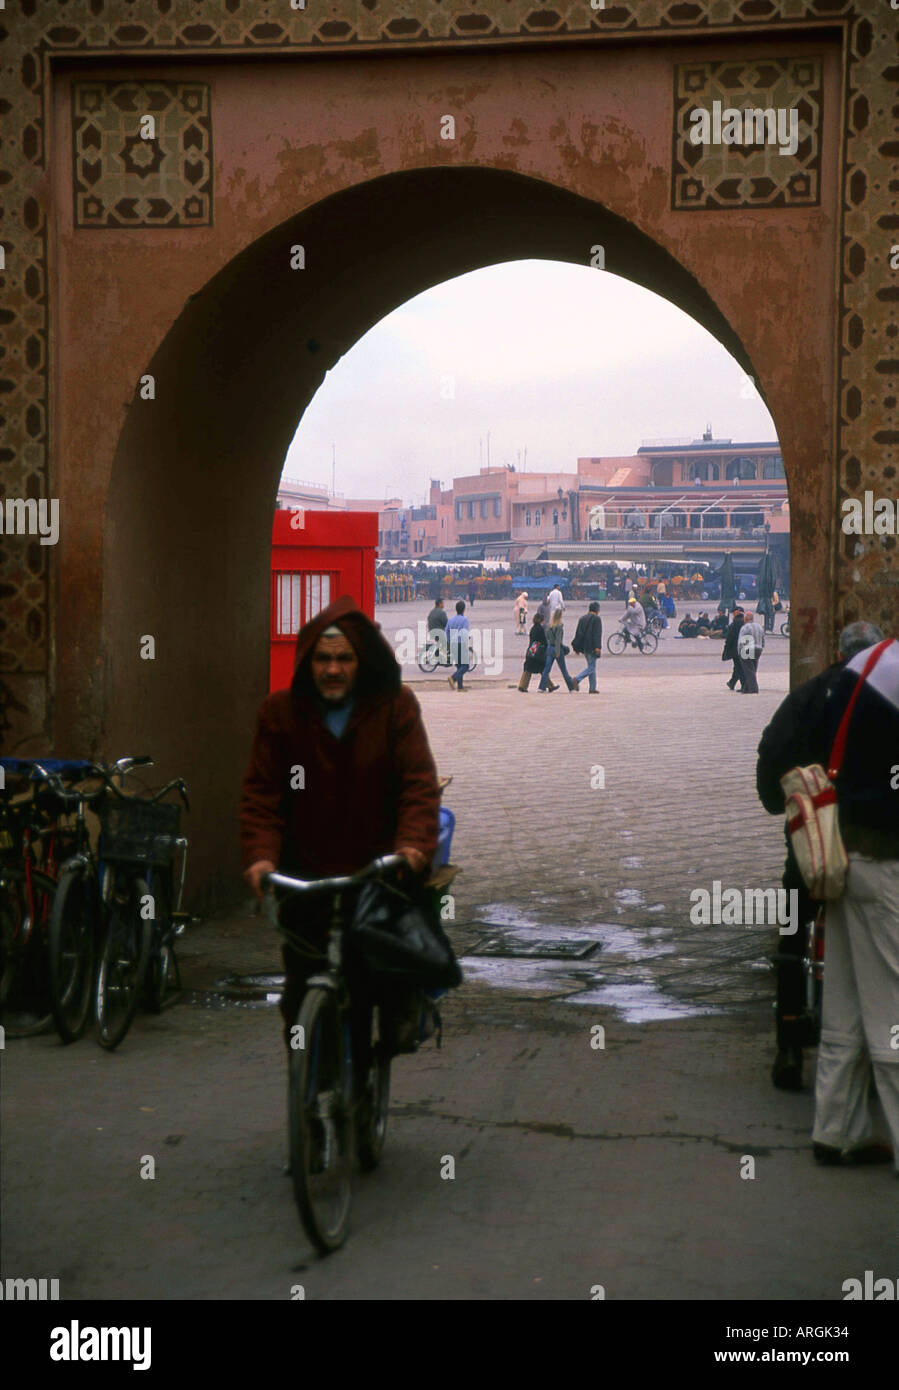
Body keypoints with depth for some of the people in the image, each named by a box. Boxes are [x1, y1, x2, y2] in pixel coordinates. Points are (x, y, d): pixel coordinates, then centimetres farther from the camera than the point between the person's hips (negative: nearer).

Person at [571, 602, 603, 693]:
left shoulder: (582, 618, 12)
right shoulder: (597, 619, -9)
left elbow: (578, 632, 13)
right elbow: (597, 634, -16)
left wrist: (576, 646, 15)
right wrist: (597, 647, -20)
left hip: (584, 647, 7)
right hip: (591, 647, -7)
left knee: (591, 666, 14)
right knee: (591, 667, -4)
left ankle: (592, 688, 11)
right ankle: (577, 679, -23)